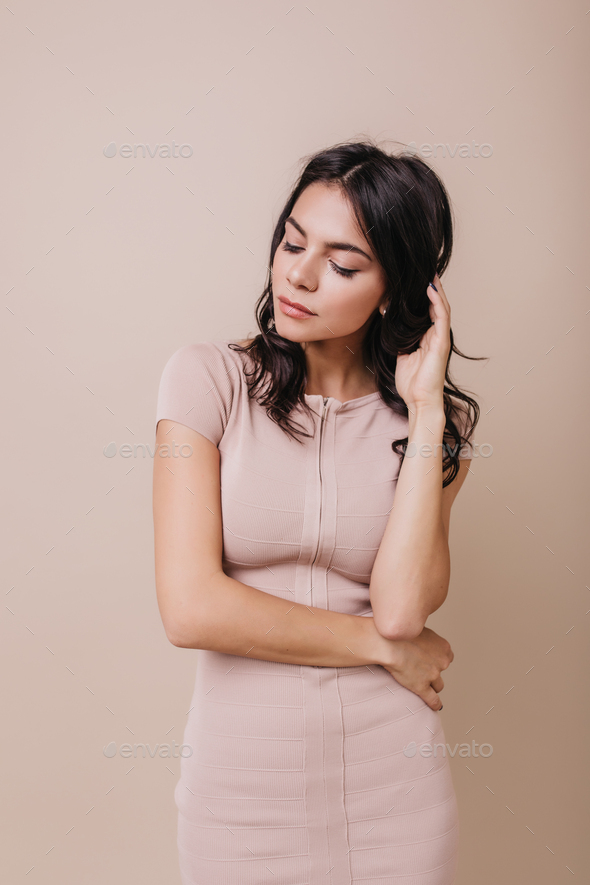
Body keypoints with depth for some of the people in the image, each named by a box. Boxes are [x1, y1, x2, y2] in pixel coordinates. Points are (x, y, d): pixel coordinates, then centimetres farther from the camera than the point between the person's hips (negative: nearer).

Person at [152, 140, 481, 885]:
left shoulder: (434, 419, -2)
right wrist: (384, 646, -10)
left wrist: (424, 407, -15)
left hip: (392, 778, 2)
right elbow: (191, 607, -16)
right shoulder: (208, 377, -8)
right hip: (241, 777, -1)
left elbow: (403, 608, -17)